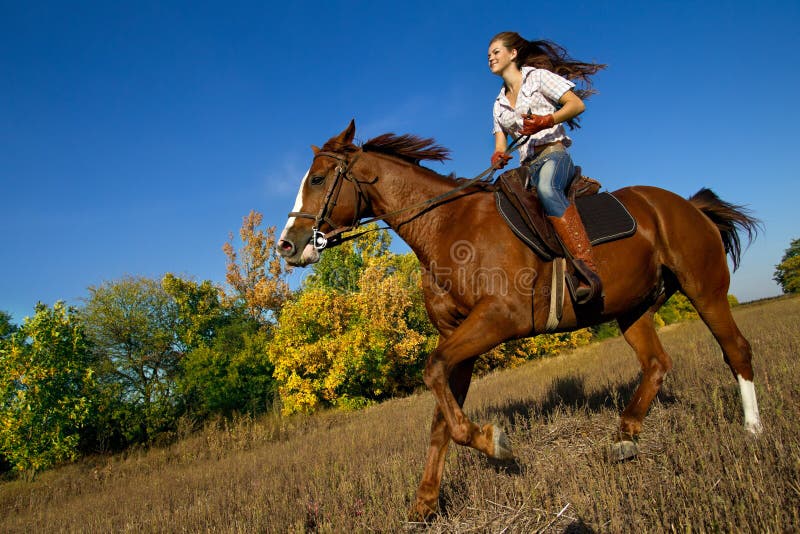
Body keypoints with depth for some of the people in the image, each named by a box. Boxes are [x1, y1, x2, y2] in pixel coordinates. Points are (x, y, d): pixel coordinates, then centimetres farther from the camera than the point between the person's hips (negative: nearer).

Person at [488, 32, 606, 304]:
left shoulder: (538, 76, 8)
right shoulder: (499, 104, 24)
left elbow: (577, 104, -2)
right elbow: (500, 144, 17)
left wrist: (547, 121, -19)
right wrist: (499, 156, -8)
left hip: (554, 154, -7)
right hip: (527, 168, 7)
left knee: (546, 188, -41)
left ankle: (589, 270, -51)